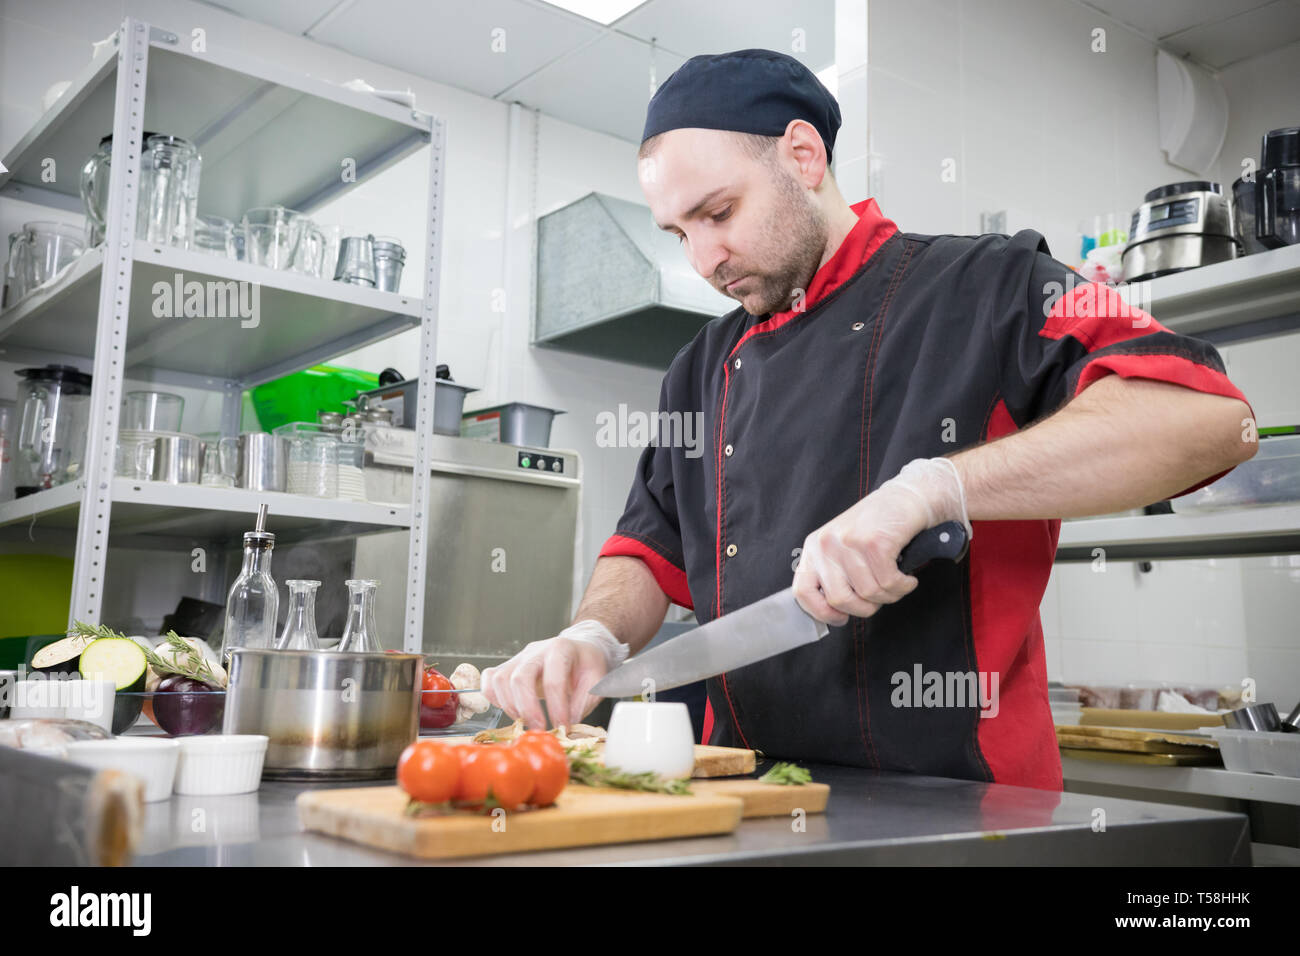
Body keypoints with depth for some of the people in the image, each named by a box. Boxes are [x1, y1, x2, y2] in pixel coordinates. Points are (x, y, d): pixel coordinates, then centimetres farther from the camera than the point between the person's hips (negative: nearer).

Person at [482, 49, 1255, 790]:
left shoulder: (985, 287, 0)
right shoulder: (703, 370, 18)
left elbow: (1210, 416, -14)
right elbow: (652, 550, 21)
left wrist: (927, 490, -23)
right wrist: (594, 639, -1)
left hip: (954, 793, -4)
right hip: (751, 798, 5)